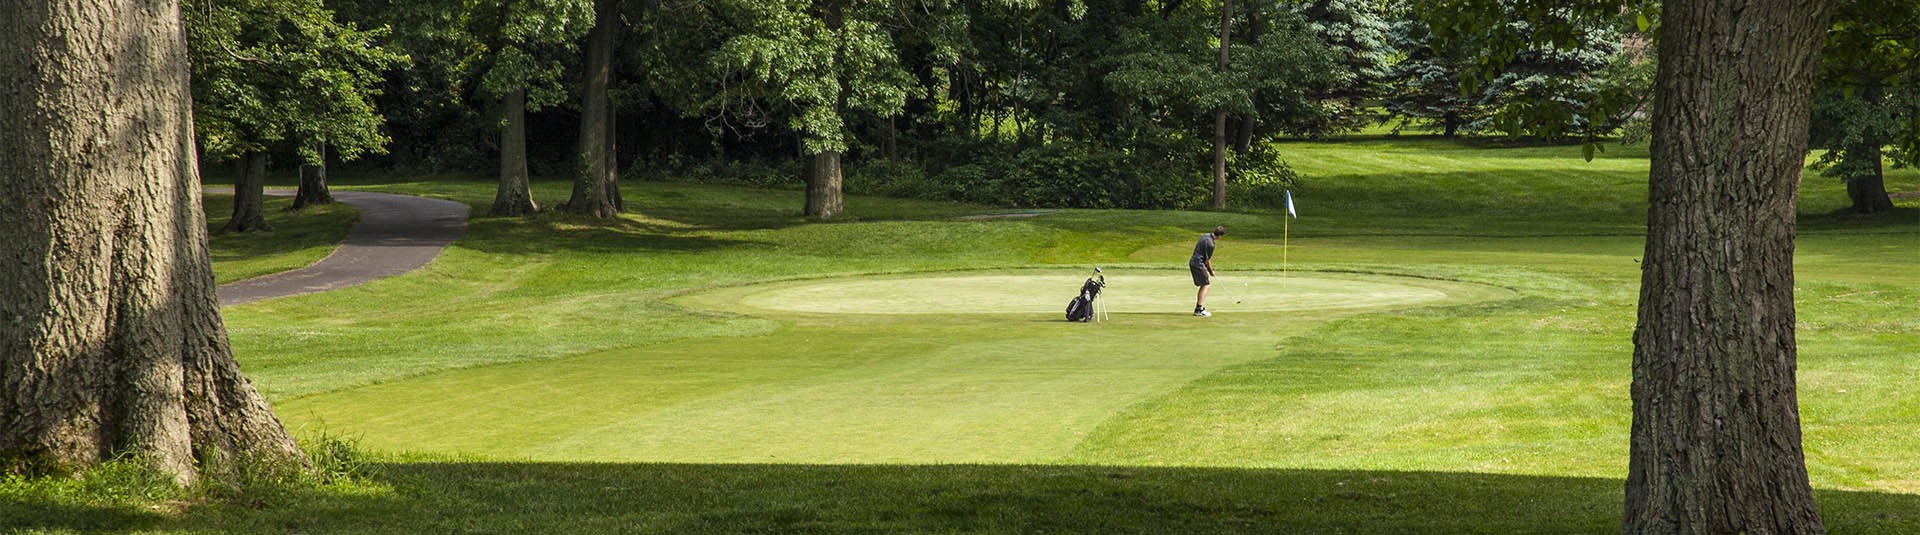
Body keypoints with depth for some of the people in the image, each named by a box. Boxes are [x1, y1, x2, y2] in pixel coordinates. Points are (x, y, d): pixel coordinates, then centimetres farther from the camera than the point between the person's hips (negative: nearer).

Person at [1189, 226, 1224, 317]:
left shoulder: (1205, 235, 8)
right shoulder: (1210, 244, -21)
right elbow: (1207, 260, -13)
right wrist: (1211, 271, 3)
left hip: (1192, 262, 9)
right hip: (1199, 264, -9)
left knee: (1203, 285, 15)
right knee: (1206, 285, -5)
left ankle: (1198, 308, 15)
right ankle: (1199, 309, -11)